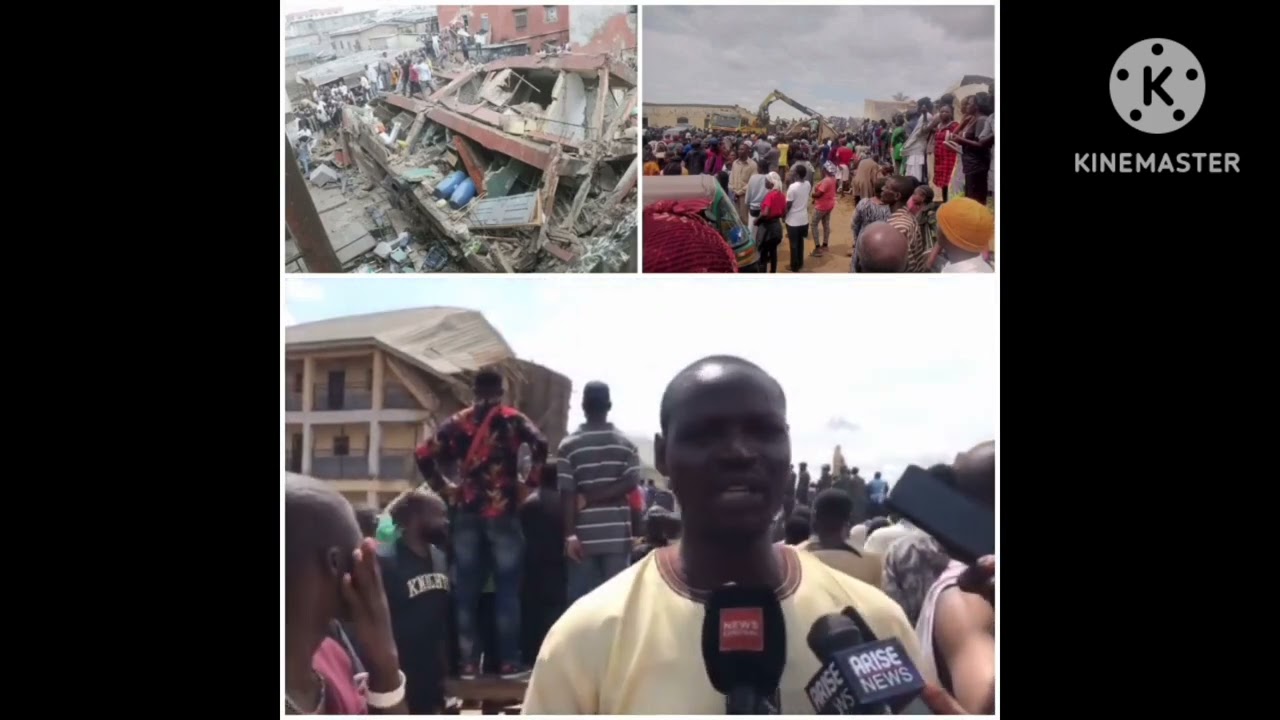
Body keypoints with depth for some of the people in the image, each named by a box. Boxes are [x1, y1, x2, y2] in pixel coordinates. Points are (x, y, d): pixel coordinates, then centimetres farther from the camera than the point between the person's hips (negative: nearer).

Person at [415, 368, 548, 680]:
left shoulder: (458, 422, 9)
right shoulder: (513, 419, 2)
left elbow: (424, 454, 0)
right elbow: (540, 446, -15)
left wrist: (443, 487, 8)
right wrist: (528, 484, -5)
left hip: (467, 511, 3)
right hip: (502, 510, -3)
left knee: (467, 590, 7)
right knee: (507, 589, 2)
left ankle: (468, 662, 9)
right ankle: (509, 662, 1)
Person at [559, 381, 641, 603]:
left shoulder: (569, 445, -2)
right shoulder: (626, 444, 4)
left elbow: (567, 494, -8)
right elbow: (630, 483, -7)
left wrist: (570, 535, -8)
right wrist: (590, 498, -4)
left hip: (583, 536, -1)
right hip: (617, 535, 1)